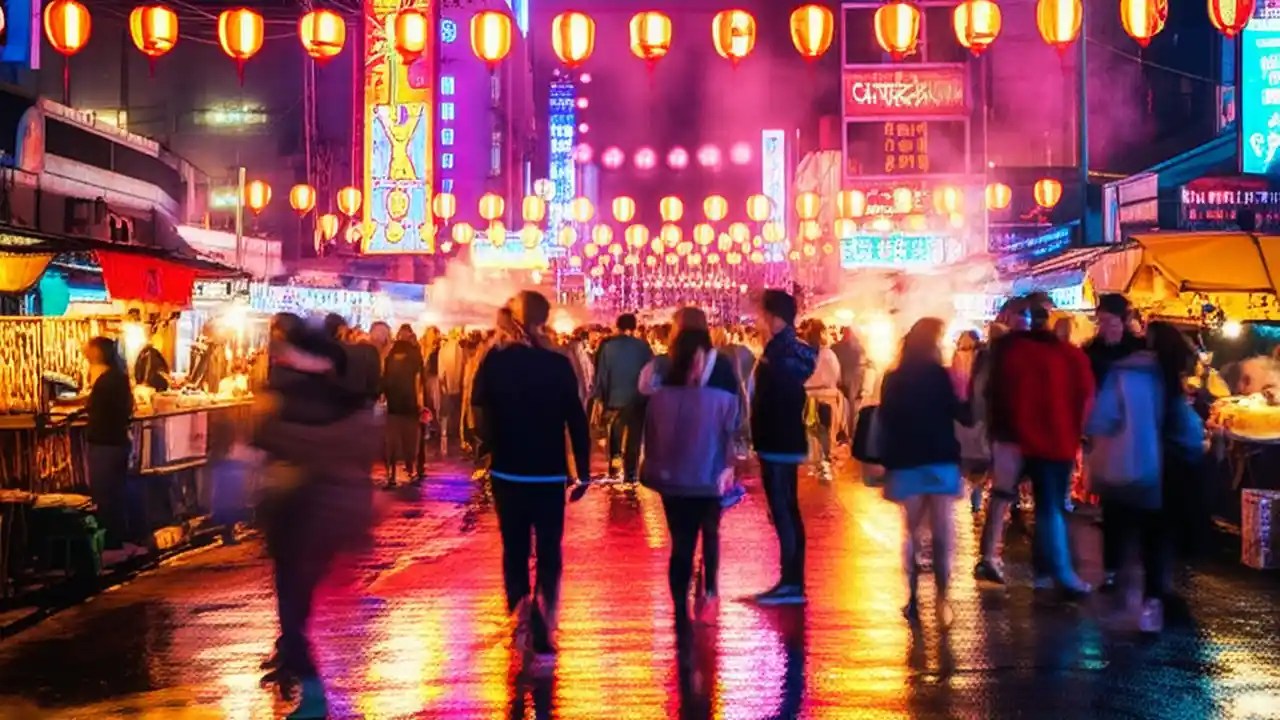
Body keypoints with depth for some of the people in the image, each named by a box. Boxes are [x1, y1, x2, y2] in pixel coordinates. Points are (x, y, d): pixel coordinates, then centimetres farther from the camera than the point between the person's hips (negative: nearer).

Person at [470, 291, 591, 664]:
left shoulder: (494, 361, -4)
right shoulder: (558, 363, -6)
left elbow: (481, 417, -5)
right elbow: (576, 420, -7)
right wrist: (583, 471, 0)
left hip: (507, 471, 1)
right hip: (549, 473, -1)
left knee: (515, 549, 12)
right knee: (548, 550, 6)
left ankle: (522, 619, 2)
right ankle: (543, 619, -12)